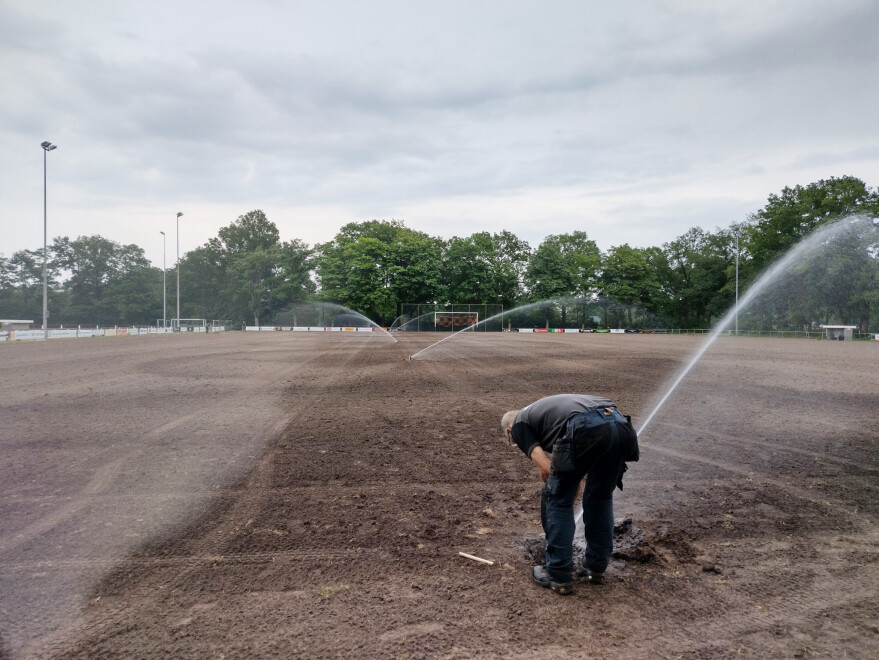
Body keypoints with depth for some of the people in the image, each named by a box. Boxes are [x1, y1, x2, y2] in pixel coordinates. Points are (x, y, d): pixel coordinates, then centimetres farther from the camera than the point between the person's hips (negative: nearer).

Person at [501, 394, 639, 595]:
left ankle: (559, 576, 23)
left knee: (557, 500, 14)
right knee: (602, 497, 29)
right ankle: (596, 567, 40)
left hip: (586, 428, -7)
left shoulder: (519, 425, 23)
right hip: (621, 425, 8)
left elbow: (546, 469, 8)